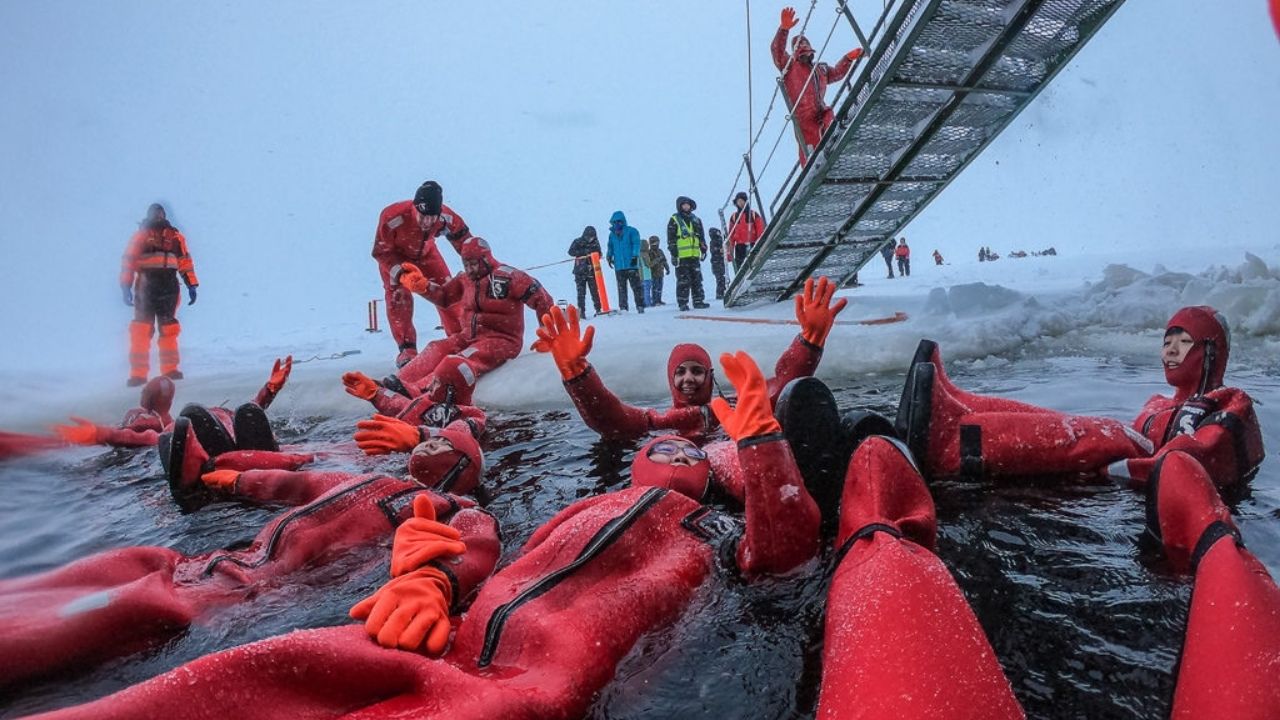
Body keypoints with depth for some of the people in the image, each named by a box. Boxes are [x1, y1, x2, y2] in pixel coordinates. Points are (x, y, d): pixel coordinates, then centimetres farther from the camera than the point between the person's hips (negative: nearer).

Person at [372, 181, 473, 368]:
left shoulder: (446, 218, -32)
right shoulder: (393, 217, -40)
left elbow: (466, 243, -16)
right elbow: (381, 251, -26)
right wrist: (399, 272, -38)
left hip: (425, 253, 3)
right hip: (394, 256, -2)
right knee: (399, 297, -18)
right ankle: (407, 349, -11)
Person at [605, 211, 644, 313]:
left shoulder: (631, 231, -1)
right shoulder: (612, 234, 14)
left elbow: (636, 244, -7)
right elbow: (610, 247, 23)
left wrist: (635, 256, -16)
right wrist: (609, 256, 9)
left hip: (631, 265, -4)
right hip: (619, 266, 4)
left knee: (636, 286, -3)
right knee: (621, 288, 5)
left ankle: (640, 306, 3)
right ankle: (623, 307, 8)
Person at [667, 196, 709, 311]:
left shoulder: (696, 220, 18)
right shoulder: (674, 220, 2)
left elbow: (701, 237, 21)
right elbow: (671, 238, -2)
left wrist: (703, 249, 13)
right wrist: (673, 253, -9)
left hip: (695, 255, 5)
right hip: (681, 256, -5)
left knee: (697, 279, 6)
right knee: (683, 280, -5)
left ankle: (698, 300, 11)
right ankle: (682, 303, -1)